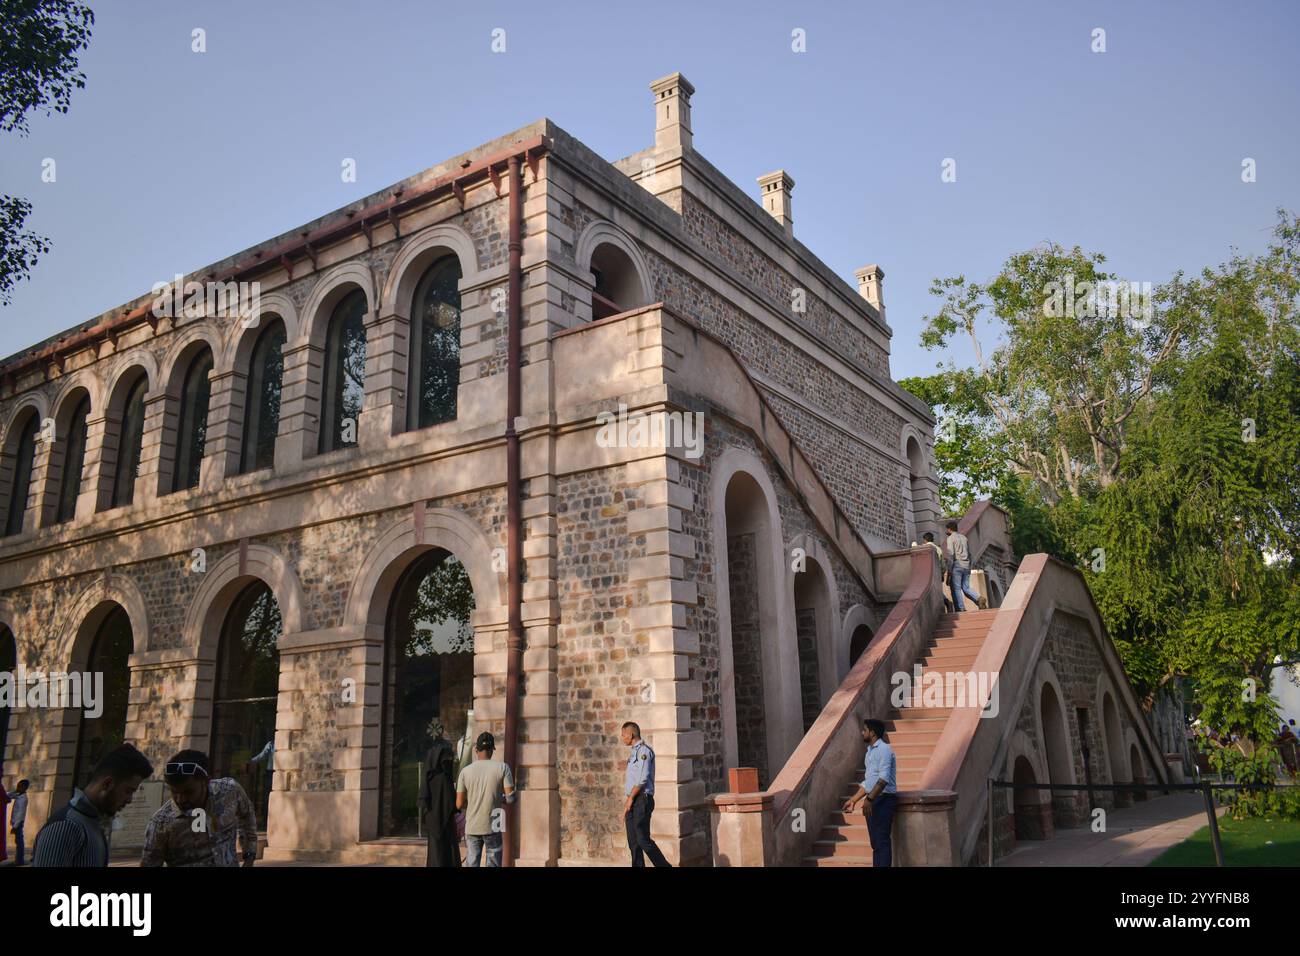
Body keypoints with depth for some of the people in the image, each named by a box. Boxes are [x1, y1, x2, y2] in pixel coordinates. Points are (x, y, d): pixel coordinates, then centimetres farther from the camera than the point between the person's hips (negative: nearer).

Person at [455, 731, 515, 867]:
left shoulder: (465, 771, 0)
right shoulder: (502, 768, -4)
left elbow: (459, 804, 0)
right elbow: (510, 798, -8)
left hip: (472, 828, 1)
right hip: (493, 828, -1)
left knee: (472, 864, 8)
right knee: (494, 864, 6)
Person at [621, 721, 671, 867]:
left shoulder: (644, 750, -10)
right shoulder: (633, 752, 19)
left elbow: (642, 779, -17)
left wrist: (630, 798, -12)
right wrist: (627, 802, 17)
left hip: (641, 800, -9)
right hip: (632, 801, 9)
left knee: (643, 839, -11)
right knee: (633, 841, 7)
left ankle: (665, 866, -3)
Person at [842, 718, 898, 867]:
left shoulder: (883, 749, -11)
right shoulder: (870, 751, 18)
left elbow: (883, 779, -21)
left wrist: (869, 799, -25)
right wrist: (853, 800, 18)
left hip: (884, 799, -9)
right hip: (873, 801, 9)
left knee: (882, 841, -11)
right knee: (875, 843, 10)